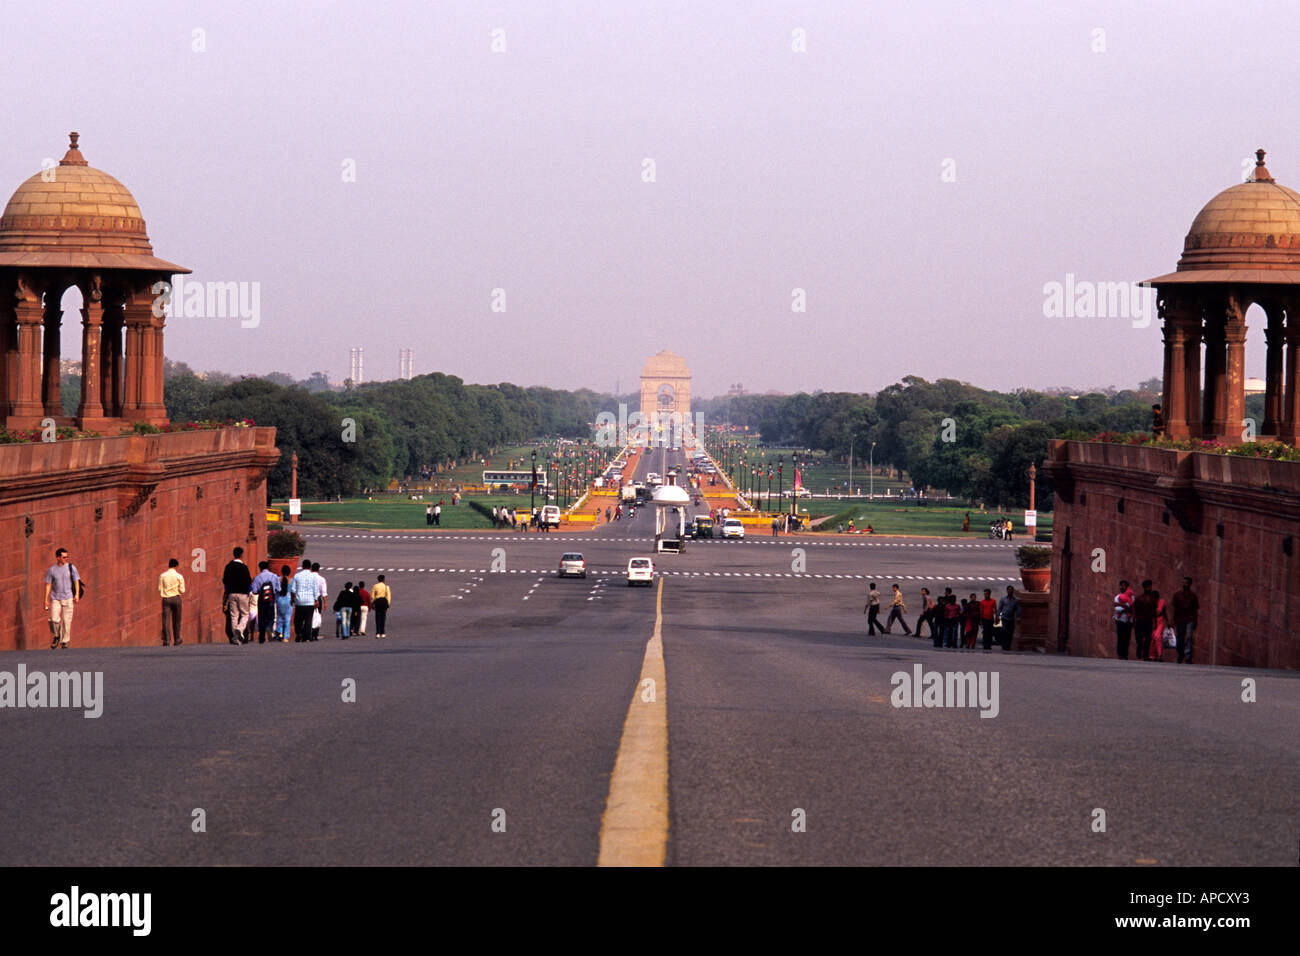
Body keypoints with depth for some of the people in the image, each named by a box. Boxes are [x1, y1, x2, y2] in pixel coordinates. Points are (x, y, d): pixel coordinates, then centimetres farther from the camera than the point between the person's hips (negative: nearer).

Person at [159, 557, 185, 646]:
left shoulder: (162, 576, 2)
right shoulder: (179, 576, -3)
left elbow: (159, 589, 1)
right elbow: (182, 590, -3)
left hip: (166, 599, 1)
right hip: (176, 598, -1)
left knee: (166, 619, -3)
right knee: (176, 620, 9)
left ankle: (166, 640, -13)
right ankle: (176, 640, 14)